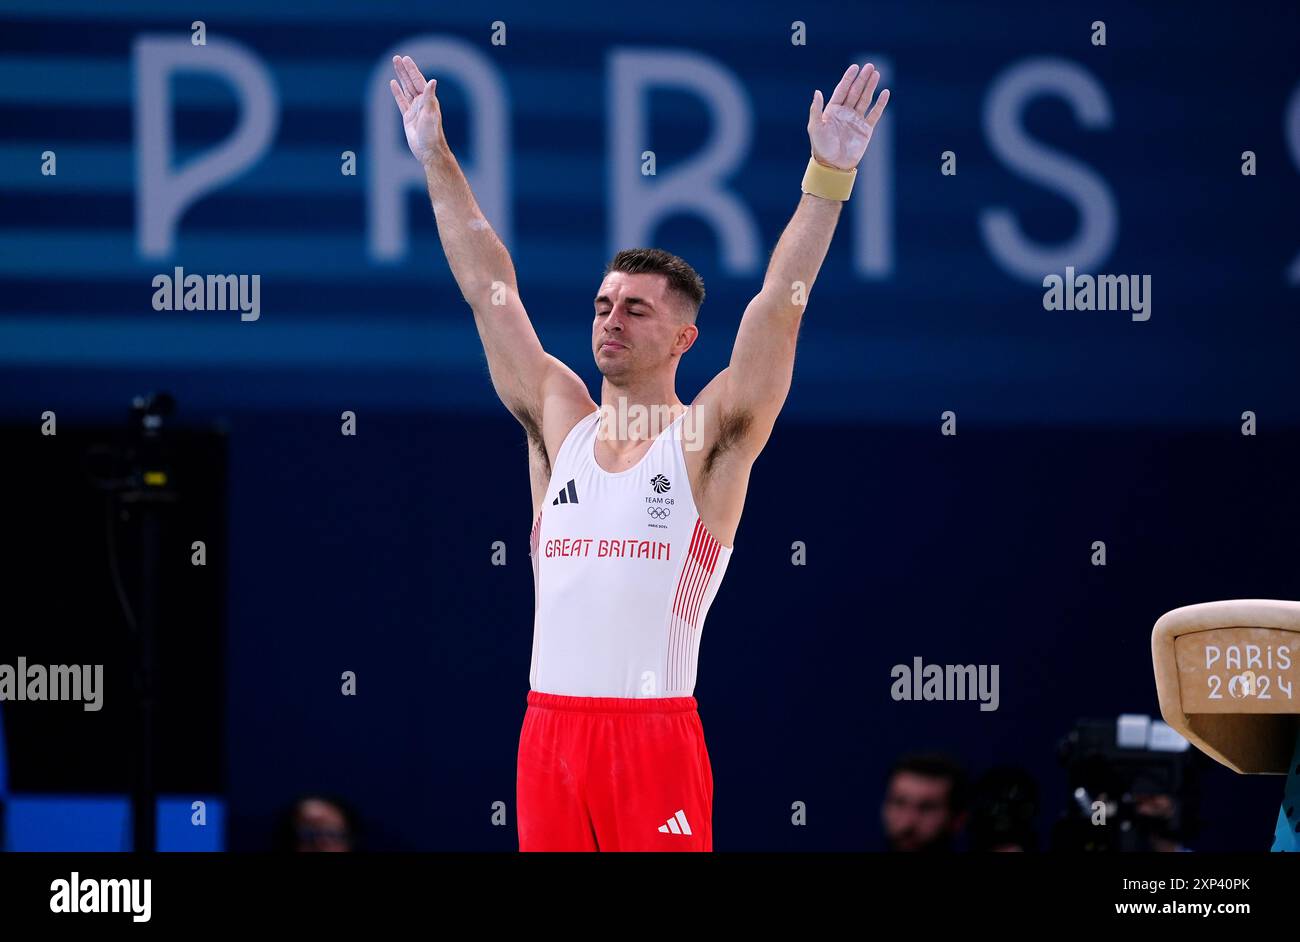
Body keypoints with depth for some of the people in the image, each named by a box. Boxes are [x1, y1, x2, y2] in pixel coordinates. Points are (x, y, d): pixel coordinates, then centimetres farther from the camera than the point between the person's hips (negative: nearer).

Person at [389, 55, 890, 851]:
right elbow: (488, 288, 16)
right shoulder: (559, 424, 14)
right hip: (549, 732, 5)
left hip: (653, 734, -5)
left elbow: (780, 305, -8)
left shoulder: (707, 441, 1)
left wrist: (829, 174, -17)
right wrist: (436, 158, 17)